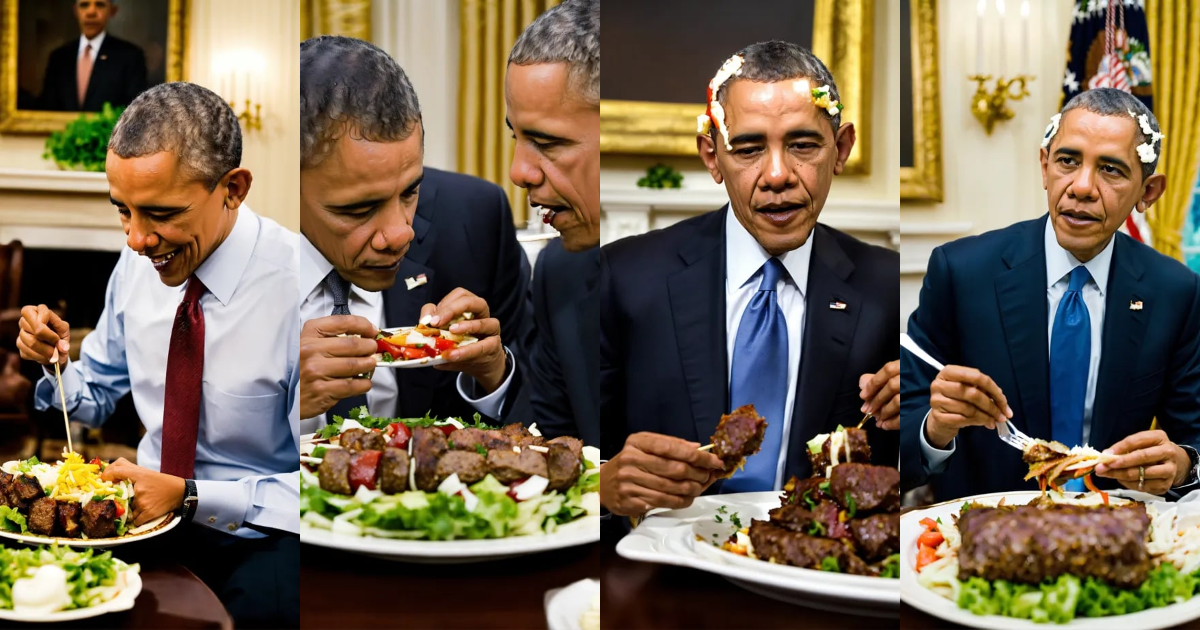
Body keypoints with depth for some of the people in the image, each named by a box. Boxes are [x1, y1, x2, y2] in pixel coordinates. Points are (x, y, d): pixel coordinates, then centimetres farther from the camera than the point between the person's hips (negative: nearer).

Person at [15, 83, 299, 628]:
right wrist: (54, 358, -6)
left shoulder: (291, 288, -19)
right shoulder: (138, 261, 1)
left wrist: (186, 496, -23)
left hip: (256, 536, -5)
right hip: (150, 501, 5)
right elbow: (98, 399, 16)